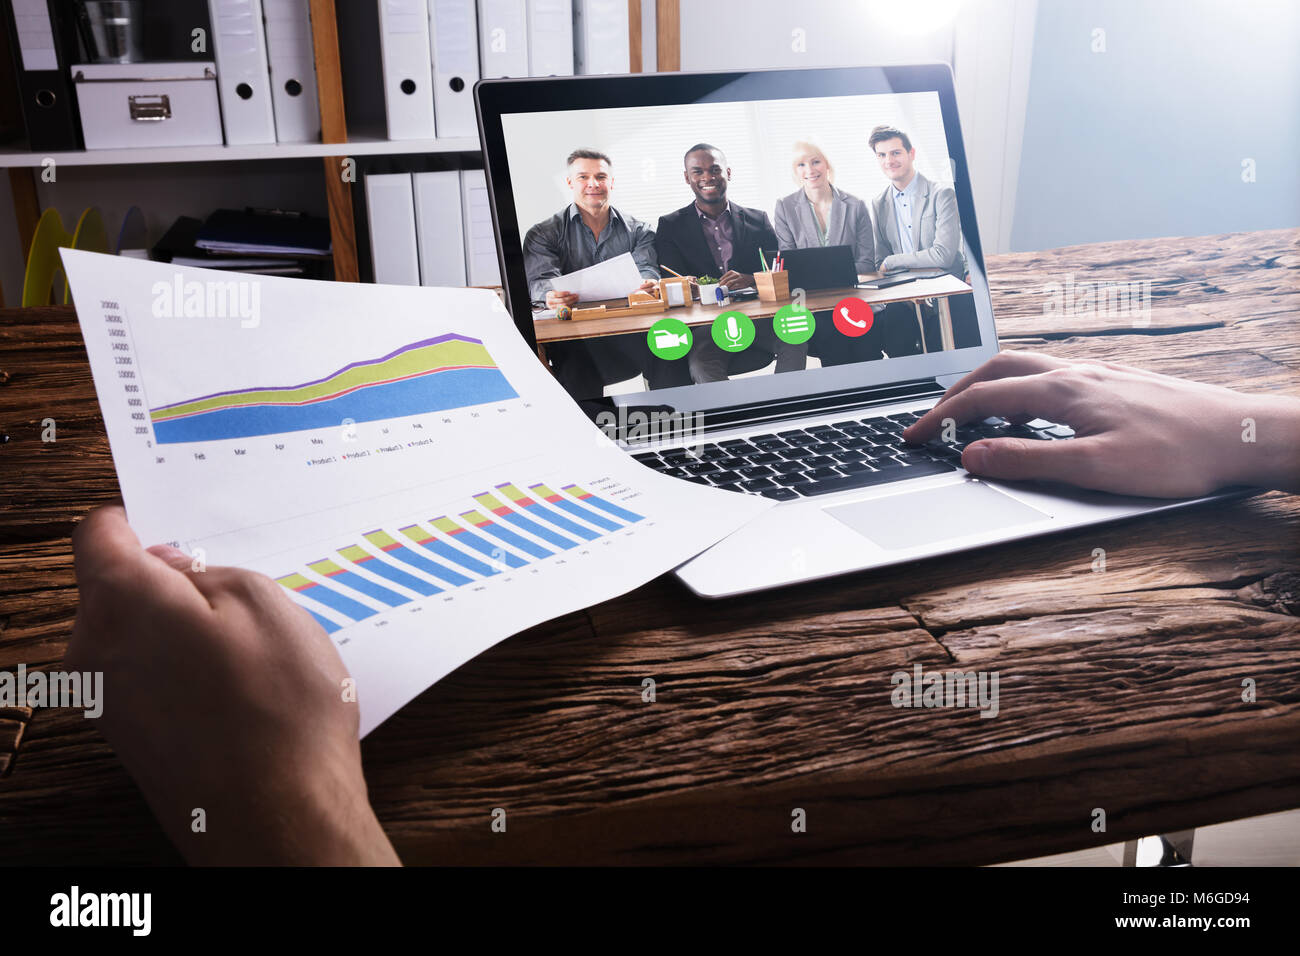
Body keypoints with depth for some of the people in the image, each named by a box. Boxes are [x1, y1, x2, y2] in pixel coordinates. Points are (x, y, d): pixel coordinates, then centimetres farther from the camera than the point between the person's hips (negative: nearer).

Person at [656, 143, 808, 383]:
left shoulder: (758, 220, 15)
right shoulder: (670, 226, 11)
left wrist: (751, 280, -16)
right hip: (705, 325, -2)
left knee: (795, 341, -28)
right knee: (701, 366, -34)